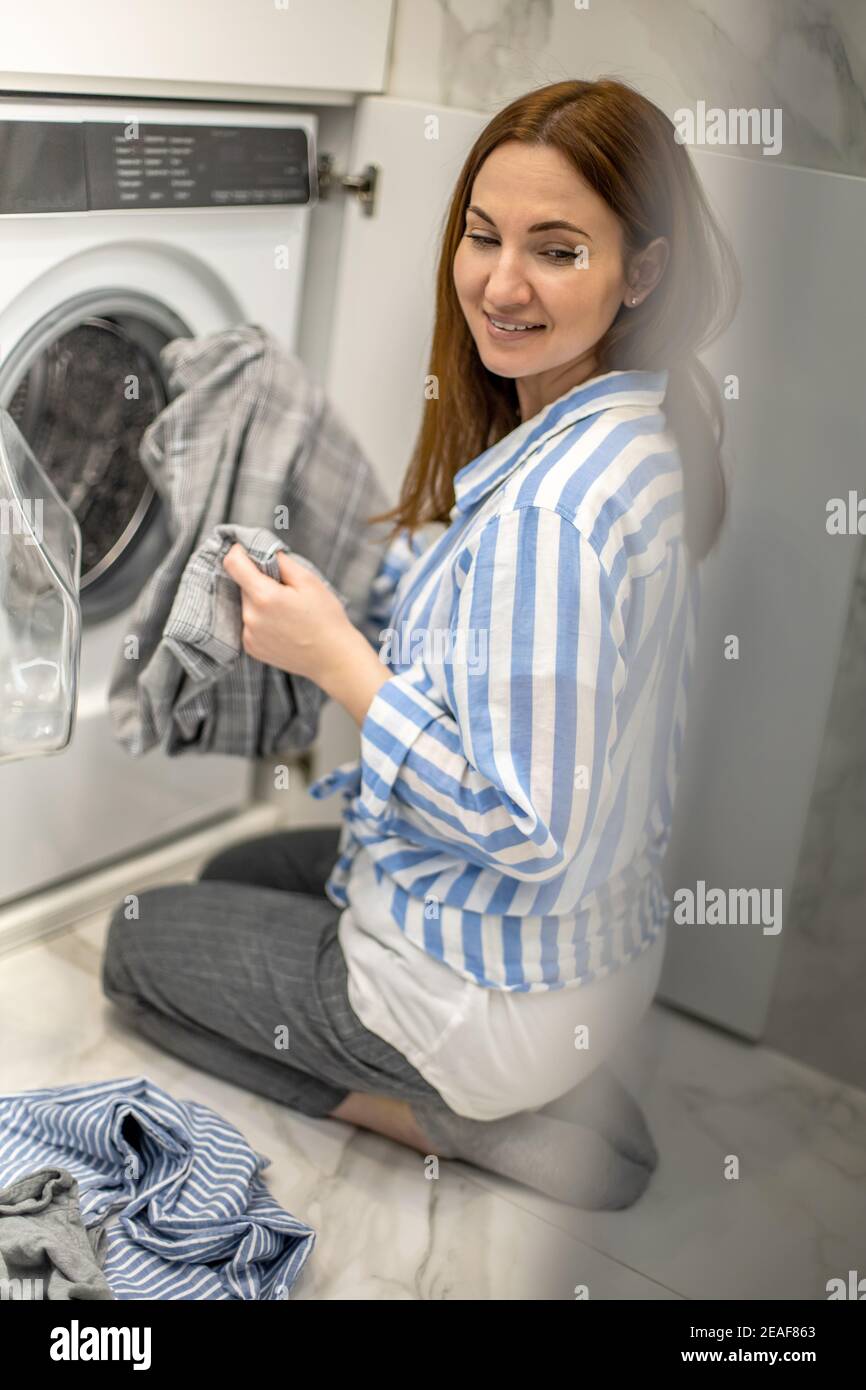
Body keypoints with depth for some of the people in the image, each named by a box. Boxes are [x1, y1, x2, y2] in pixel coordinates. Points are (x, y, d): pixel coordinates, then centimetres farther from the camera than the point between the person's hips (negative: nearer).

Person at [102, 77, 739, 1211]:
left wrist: (338, 660, -24)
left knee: (138, 944, 14)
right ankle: (481, 1099, 18)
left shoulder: (548, 509, -33)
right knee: (238, 872, 30)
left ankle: (450, 1120, 6)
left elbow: (531, 833, -30)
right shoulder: (642, 431, -2)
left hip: (504, 987, -9)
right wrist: (344, 628, -1)